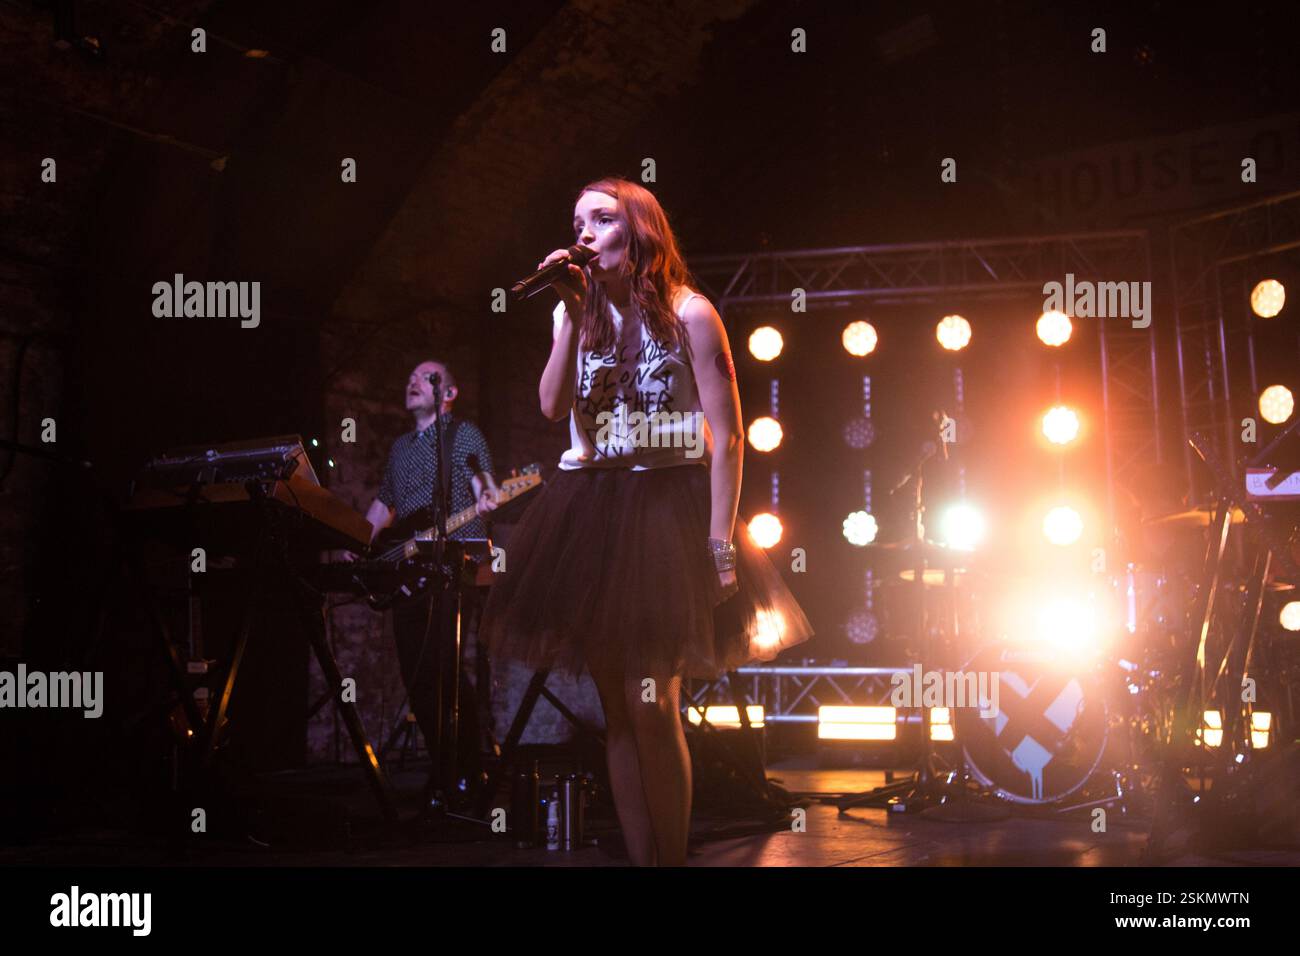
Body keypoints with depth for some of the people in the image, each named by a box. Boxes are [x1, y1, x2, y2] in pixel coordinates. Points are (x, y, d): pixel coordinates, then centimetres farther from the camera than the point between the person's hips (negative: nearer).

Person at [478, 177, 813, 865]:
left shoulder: (688, 313, -4)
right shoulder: (578, 312, 11)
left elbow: (726, 436, -8)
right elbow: (552, 406, -4)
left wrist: (720, 540, -14)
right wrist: (572, 316, -8)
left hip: (668, 509, -5)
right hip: (592, 513, 5)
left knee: (651, 701, -11)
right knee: (617, 705, 5)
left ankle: (672, 857, 3)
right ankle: (641, 858, 13)